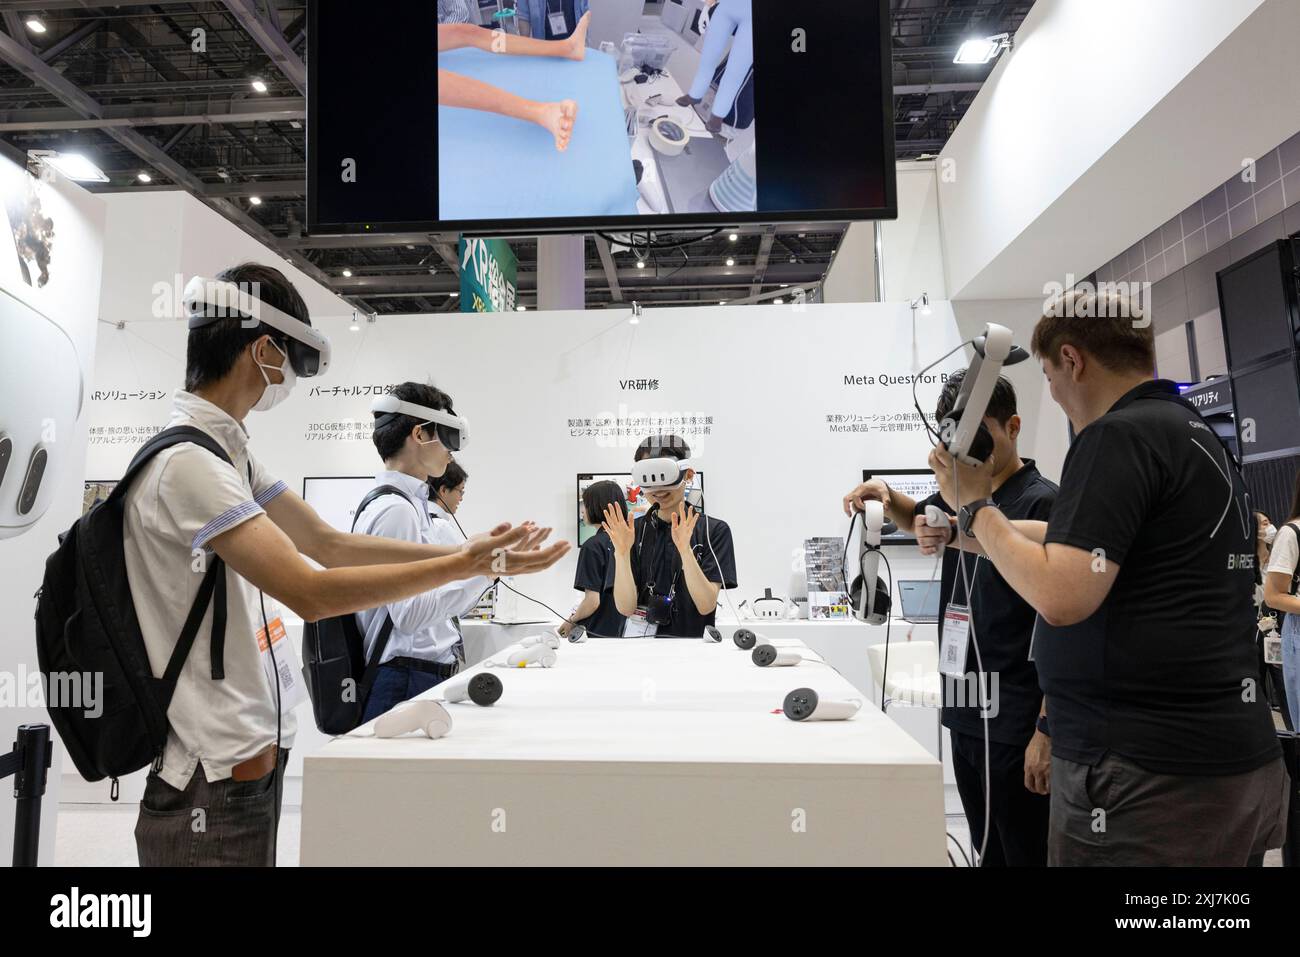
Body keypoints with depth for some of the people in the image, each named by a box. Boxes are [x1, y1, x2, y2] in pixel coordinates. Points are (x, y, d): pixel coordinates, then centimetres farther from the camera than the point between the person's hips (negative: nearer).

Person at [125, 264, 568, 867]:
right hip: (214, 783, -9)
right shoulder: (186, 462, -21)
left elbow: (330, 544, 7)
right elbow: (311, 593, -27)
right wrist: (468, 565, -24)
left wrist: (467, 554, 0)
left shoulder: (226, 451, 9)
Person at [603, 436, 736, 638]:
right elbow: (625, 608, -3)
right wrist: (622, 553, -16)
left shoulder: (715, 530, -1)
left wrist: (685, 550, -21)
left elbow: (706, 605, -9)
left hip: (693, 637, -2)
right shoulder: (633, 530, 3)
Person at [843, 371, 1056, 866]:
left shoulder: (1044, 504, -14)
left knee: (1026, 853, 5)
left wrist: (1048, 728, -19)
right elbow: (917, 518, 29)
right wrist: (885, 494, 6)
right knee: (988, 852, 19)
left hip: (1017, 723, -7)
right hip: (965, 713, 7)